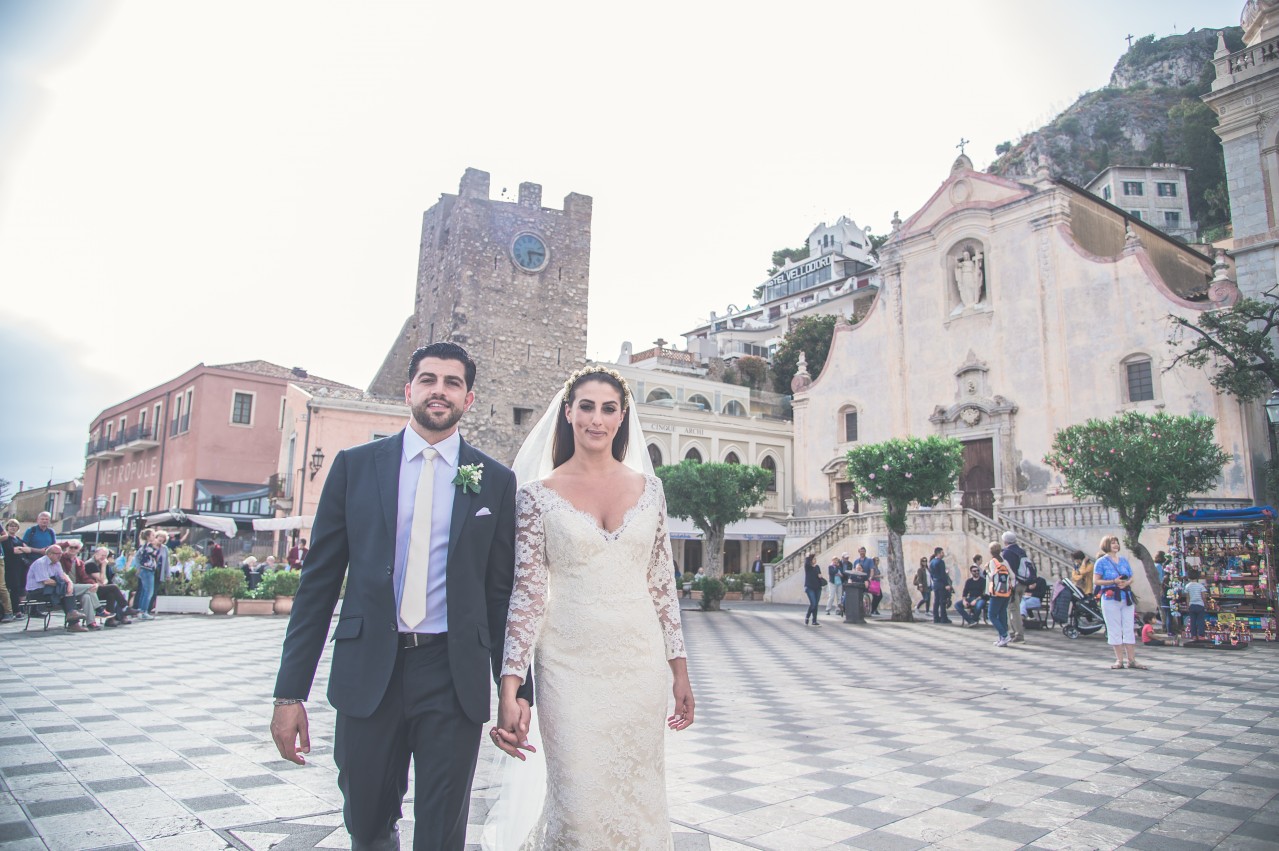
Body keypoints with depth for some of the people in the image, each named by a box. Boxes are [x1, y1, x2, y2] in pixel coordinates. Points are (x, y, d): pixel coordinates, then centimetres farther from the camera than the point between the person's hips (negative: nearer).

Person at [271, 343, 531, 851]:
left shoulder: (496, 481, 3)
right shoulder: (355, 465, 4)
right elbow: (319, 580, 3)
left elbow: (504, 593, 4)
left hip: (455, 678, -1)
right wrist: (290, 692, 0)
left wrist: (518, 690, 1)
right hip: (368, 673, 1)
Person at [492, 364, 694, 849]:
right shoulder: (539, 494, -3)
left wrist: (680, 669, 6)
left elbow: (662, 585, 8)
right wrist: (508, 690, -12)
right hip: (571, 666, -2)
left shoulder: (648, 489, 5)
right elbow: (526, 594, -5)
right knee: (579, 807, 4)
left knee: (639, 801, 12)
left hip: (641, 663, 3)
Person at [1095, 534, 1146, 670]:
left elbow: (1131, 578, 14)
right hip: (1110, 599, -4)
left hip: (1127, 598, 4)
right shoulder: (1101, 561, -1)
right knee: (1114, 630, 0)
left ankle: (1132, 660, 9)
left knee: (1129, 629, 5)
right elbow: (1096, 581, -6)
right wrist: (1114, 581, -17)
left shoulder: (1124, 560, 12)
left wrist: (1126, 583, -8)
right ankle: (1119, 660, 6)